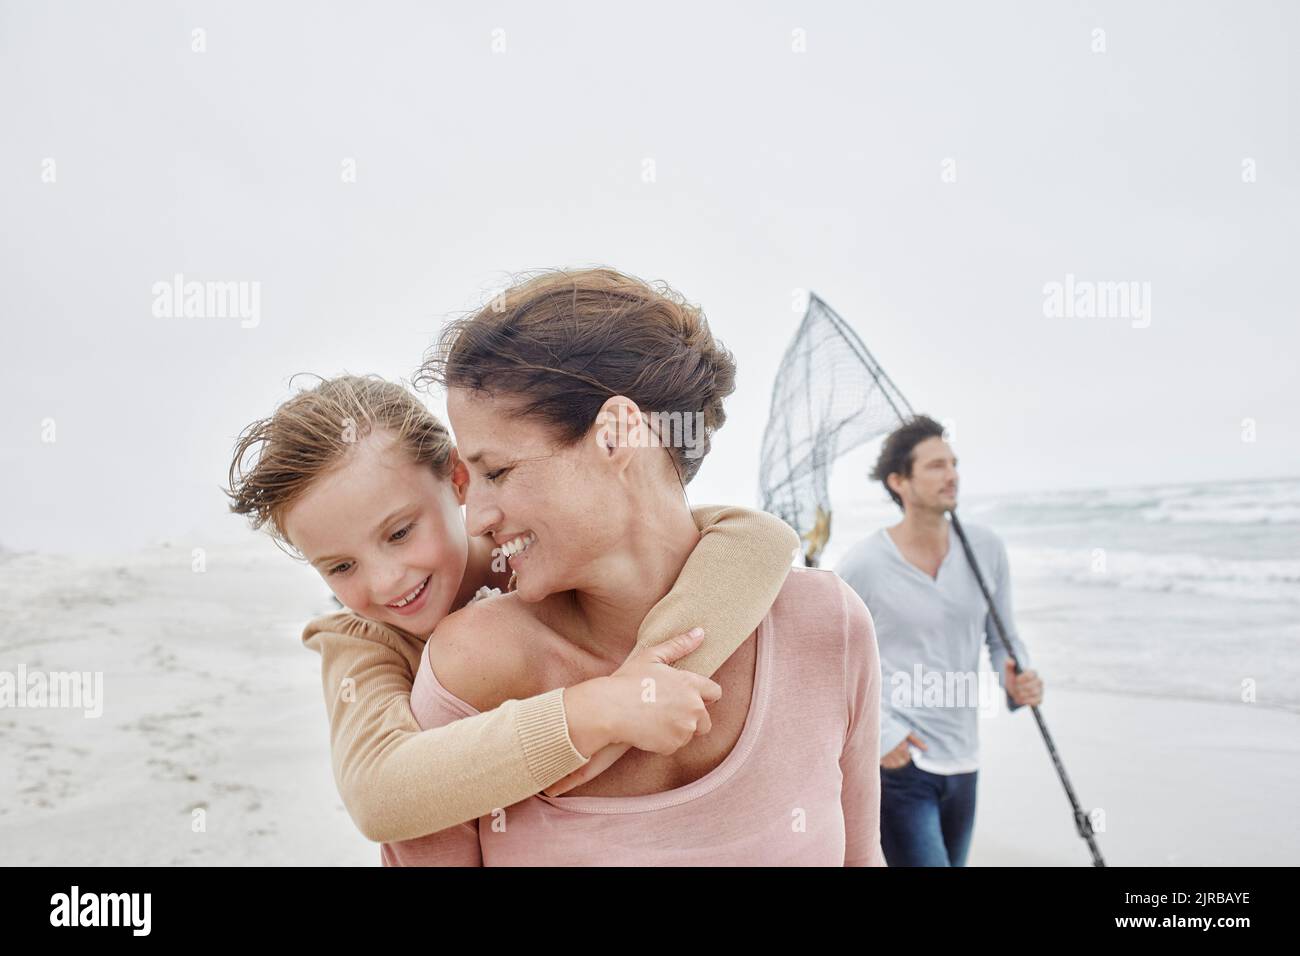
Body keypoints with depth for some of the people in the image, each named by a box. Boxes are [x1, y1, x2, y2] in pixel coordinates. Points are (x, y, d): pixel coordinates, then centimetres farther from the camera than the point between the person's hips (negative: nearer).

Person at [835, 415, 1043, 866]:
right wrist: (878, 732, -14)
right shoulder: (863, 566, -13)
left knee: (951, 859, 19)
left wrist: (1017, 681, -10)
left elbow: (1003, 638, 11)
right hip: (897, 764, -6)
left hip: (962, 763, 6)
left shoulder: (987, 549, 1)